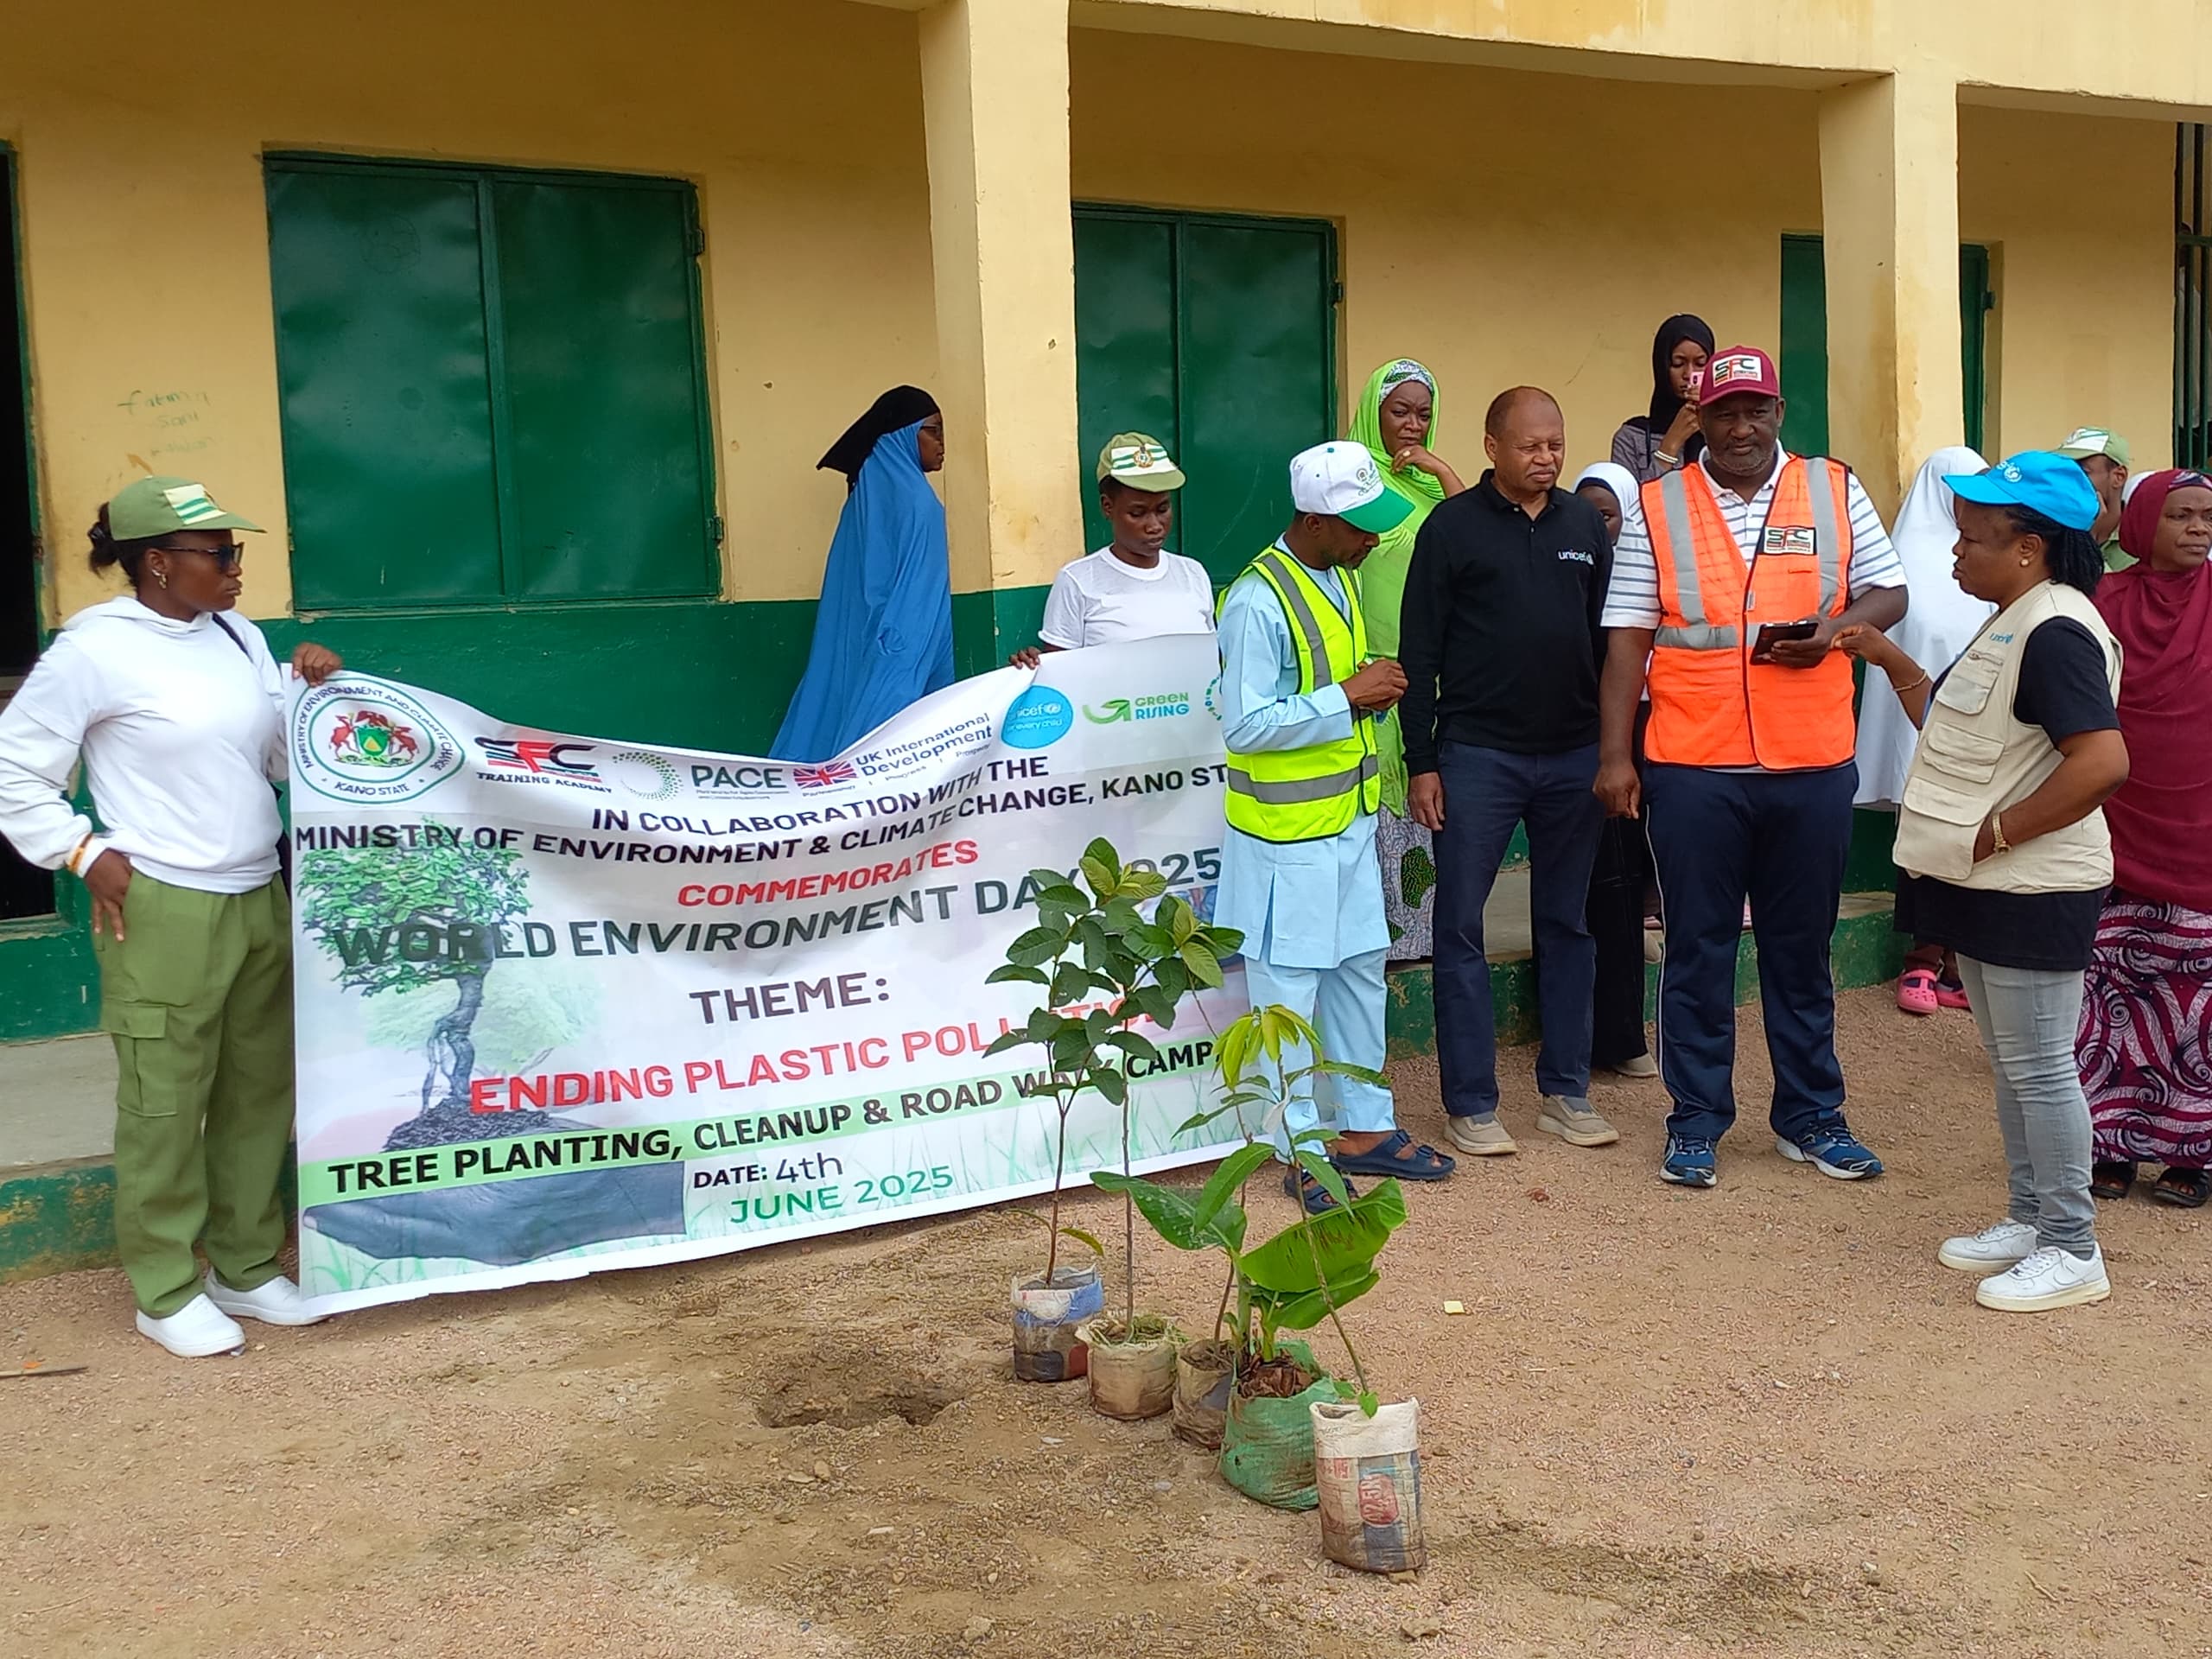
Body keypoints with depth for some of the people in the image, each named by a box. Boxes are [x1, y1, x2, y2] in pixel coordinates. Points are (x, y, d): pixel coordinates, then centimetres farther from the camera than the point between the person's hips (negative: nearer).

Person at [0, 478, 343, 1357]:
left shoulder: (238, 635, 8)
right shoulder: (95, 650, -11)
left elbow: (283, 761, 14)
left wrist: (312, 693, -1)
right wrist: (87, 855, -10)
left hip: (259, 901, 7)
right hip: (163, 912, -7)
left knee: (259, 1095, 13)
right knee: (164, 1107, 1)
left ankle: (244, 1269, 27)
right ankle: (165, 1293, 16)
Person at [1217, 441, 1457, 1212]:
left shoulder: (1337, 578, 8)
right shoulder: (1258, 602, -21)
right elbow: (1245, 724, -23)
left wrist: (1374, 686, -3)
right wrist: (1348, 697, -22)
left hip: (1348, 821, 9)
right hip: (1286, 834, -9)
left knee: (1361, 972, 16)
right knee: (1289, 989, 2)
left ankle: (1365, 1126, 29)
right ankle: (1301, 1152, 14)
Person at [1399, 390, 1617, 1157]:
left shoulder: (1585, 523, 9)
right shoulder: (1453, 526, -2)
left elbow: (1607, 637, 13)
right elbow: (1421, 651, -3)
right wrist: (1421, 761, -7)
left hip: (1574, 756, 4)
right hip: (1477, 755, -4)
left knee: (1567, 924, 10)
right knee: (1460, 926, -1)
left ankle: (1565, 1092, 20)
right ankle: (1470, 1103, 8)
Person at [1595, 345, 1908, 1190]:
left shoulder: (1835, 491, 7)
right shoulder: (1657, 508, 2)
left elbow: (1889, 592, 11)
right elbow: (1628, 639, 1)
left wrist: (1836, 625, -11)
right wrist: (1615, 755, -4)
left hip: (1812, 765, 2)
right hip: (1693, 768, -1)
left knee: (1802, 947, 13)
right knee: (1697, 947, 6)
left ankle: (1810, 1116, 26)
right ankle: (1696, 1120, 19)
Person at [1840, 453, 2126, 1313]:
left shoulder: (2054, 632, -20)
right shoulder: (2009, 625, 13)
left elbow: (2102, 760, -30)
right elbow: (1952, 727, 21)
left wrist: (1998, 832, -23)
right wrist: (1891, 661, 13)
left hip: (2032, 894, -10)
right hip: (1987, 889, 10)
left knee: (2038, 1069, -2)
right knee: (2011, 1065, 17)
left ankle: (2073, 1250, 10)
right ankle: (2031, 1219, 29)